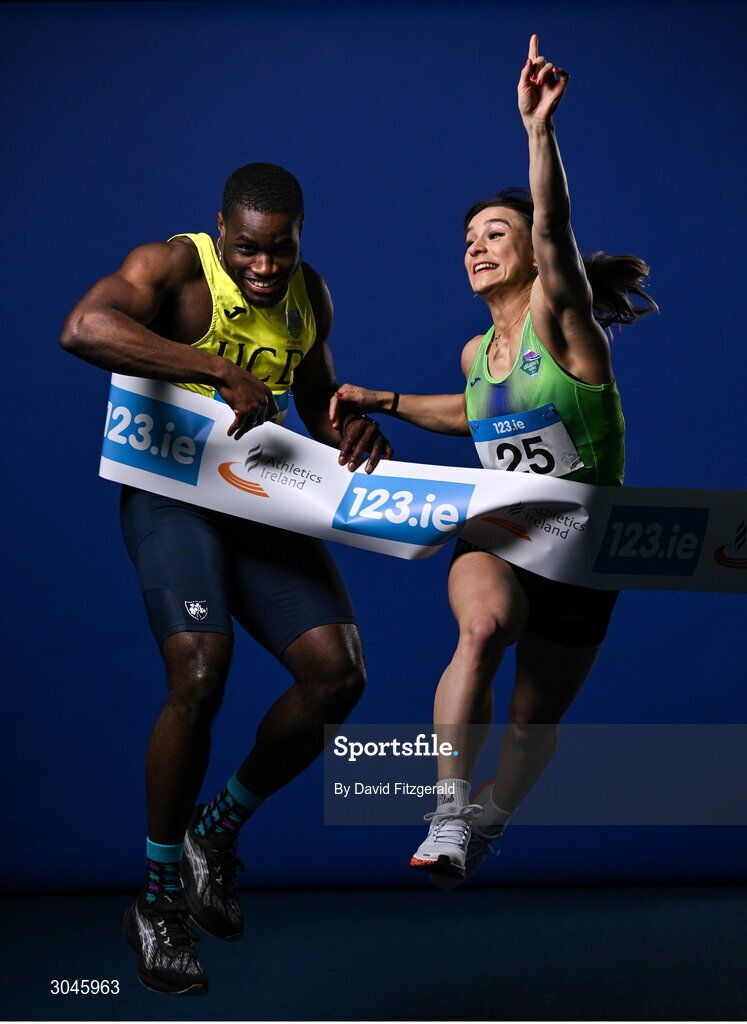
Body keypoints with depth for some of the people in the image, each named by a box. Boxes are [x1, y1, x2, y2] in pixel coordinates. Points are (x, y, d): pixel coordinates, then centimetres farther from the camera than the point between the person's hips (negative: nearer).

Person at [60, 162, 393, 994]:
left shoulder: (309, 294, 10)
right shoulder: (174, 265, -12)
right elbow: (83, 328, -33)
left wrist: (355, 435, -2)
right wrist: (224, 372, -38)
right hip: (173, 494, -6)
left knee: (338, 674, -7)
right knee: (200, 677, -24)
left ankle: (219, 831, 18)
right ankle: (158, 901, -3)